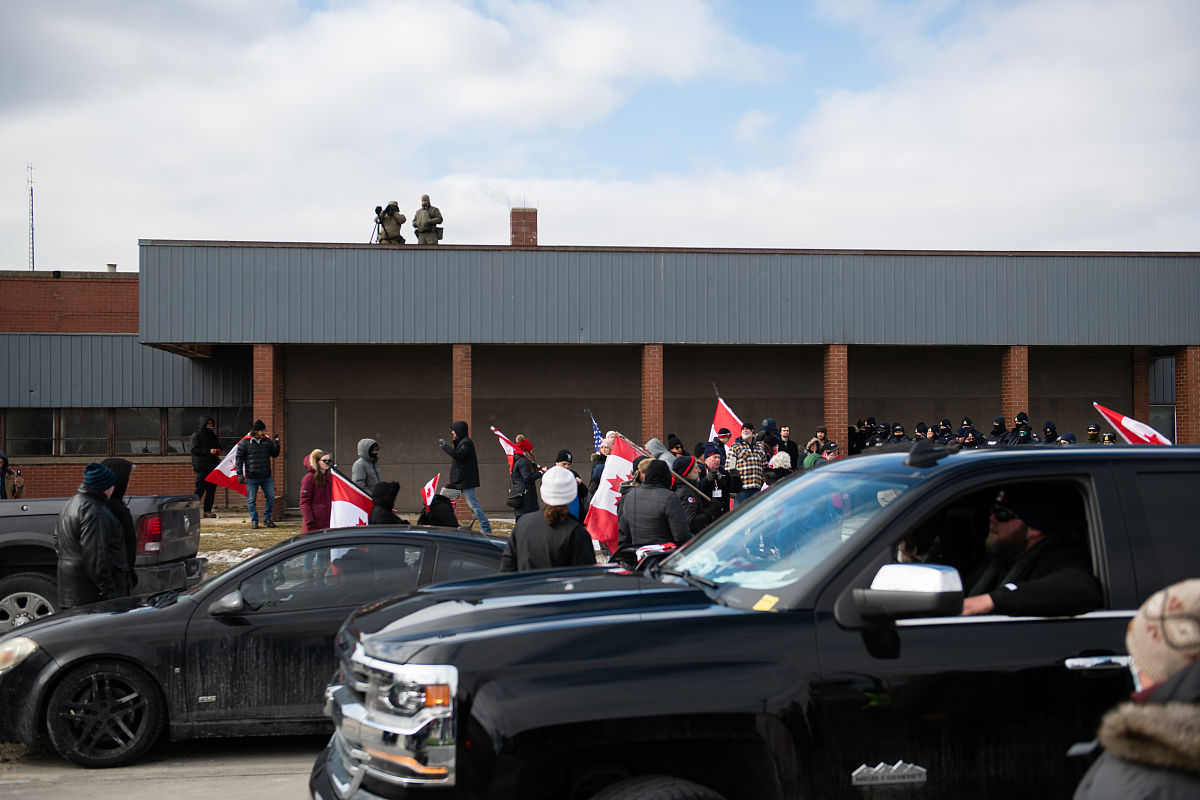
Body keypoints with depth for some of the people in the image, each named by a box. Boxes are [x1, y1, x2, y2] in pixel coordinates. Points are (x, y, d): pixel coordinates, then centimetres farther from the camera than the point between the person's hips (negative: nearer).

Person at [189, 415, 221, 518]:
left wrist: (217, 451, 4)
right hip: (201, 467, -6)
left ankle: (207, 511, 7)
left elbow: (218, 447, 28)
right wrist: (208, 451, -17)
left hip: (212, 466, 6)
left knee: (211, 489, 3)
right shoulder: (196, 435, -1)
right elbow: (194, 450, -10)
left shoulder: (212, 435, 18)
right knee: (200, 488, -11)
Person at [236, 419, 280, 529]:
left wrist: (276, 445, -9)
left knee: (271, 497, 2)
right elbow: (239, 459, -1)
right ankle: (254, 521, 14)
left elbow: (274, 455, 10)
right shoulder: (245, 443, -4)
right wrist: (240, 474, -5)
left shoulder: (267, 441, 7)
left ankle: (267, 519, 16)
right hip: (251, 478, -3)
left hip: (266, 477, 3)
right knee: (251, 500, 2)